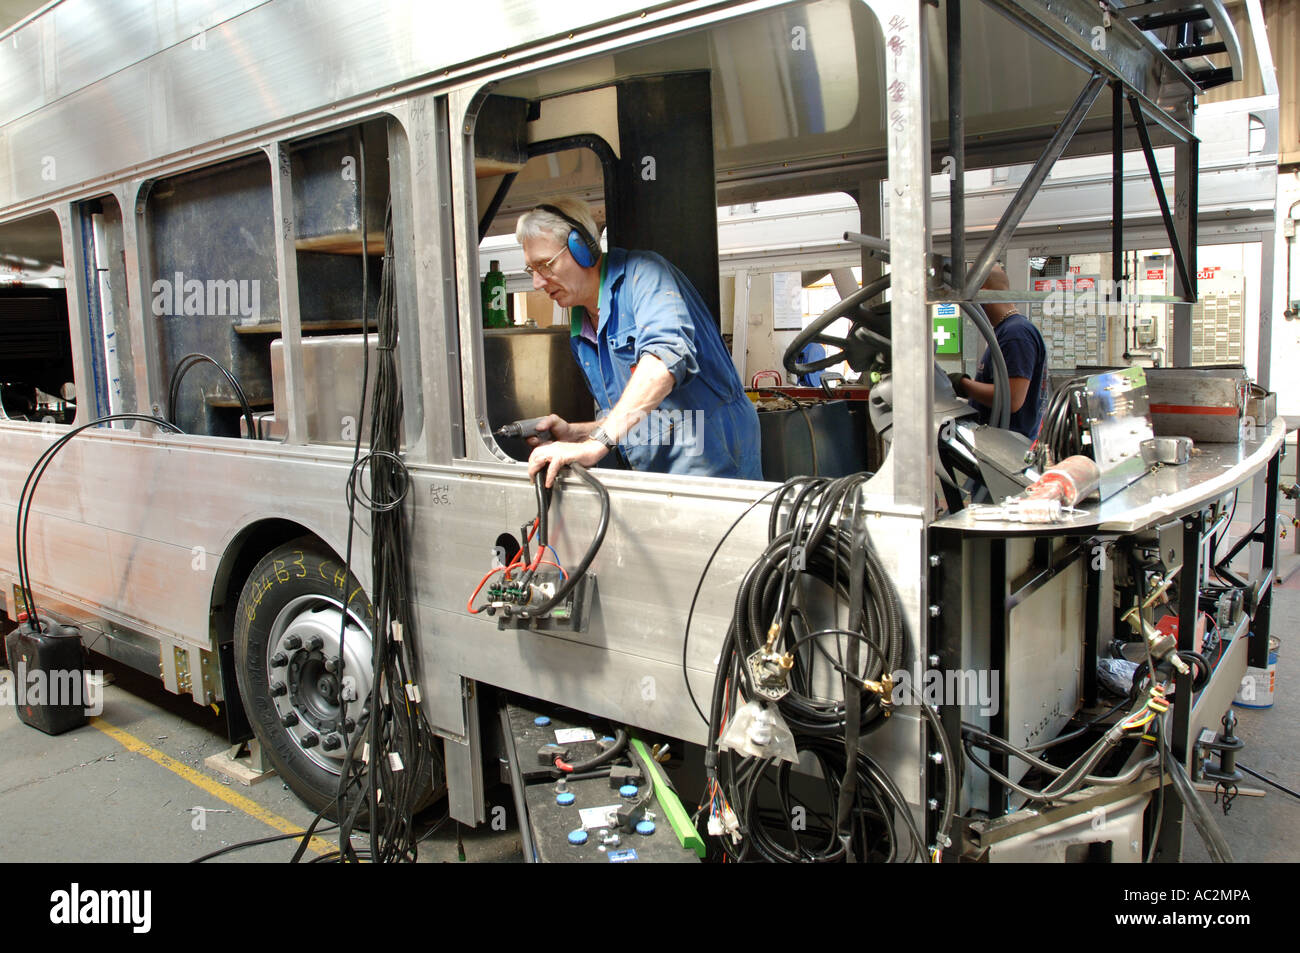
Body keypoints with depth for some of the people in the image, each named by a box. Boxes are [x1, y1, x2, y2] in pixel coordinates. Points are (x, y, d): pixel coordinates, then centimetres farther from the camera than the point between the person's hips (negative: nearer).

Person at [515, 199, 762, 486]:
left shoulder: (641, 272, -8)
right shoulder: (580, 335, 17)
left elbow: (668, 354, -27)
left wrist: (597, 443, -32)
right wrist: (574, 433, 2)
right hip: (652, 475, 7)